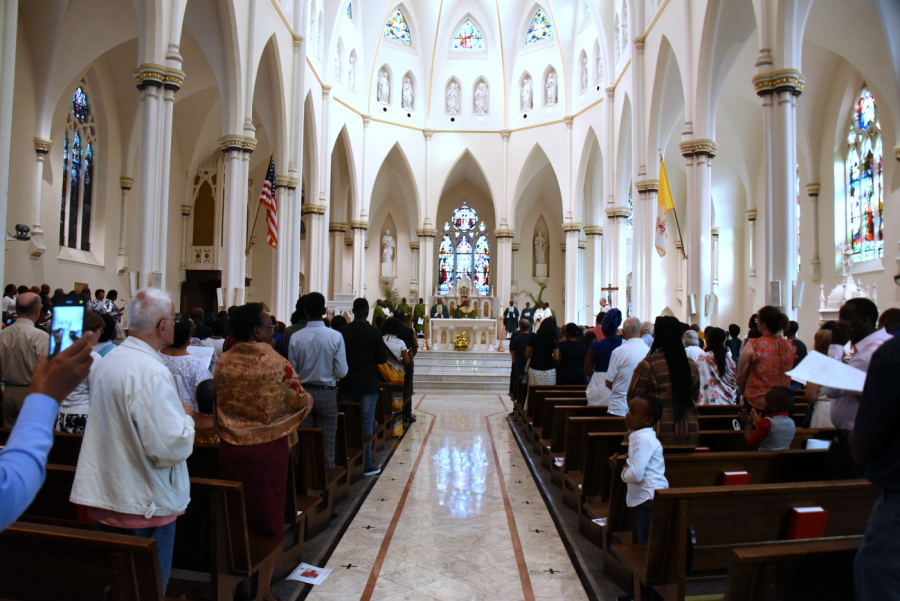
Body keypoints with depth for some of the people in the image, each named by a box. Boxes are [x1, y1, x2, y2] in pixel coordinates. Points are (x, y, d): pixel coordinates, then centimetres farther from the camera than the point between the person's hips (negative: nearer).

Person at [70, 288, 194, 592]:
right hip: (143, 504, -9)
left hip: (105, 498, 9)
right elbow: (170, 446, -28)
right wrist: (186, 417, -9)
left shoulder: (106, 362, 6)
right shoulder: (151, 373, -23)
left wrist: (176, 411, 18)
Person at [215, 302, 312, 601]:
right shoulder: (276, 363, -16)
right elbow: (301, 402, -8)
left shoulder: (224, 362, -3)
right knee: (266, 520, 10)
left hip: (229, 448, 4)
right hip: (268, 450, -4)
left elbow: (219, 404, 10)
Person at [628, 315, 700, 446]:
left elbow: (633, 398, -6)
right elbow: (695, 397, 18)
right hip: (689, 433, 5)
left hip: (661, 433, -4)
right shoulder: (692, 365, 5)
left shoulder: (647, 364, -12)